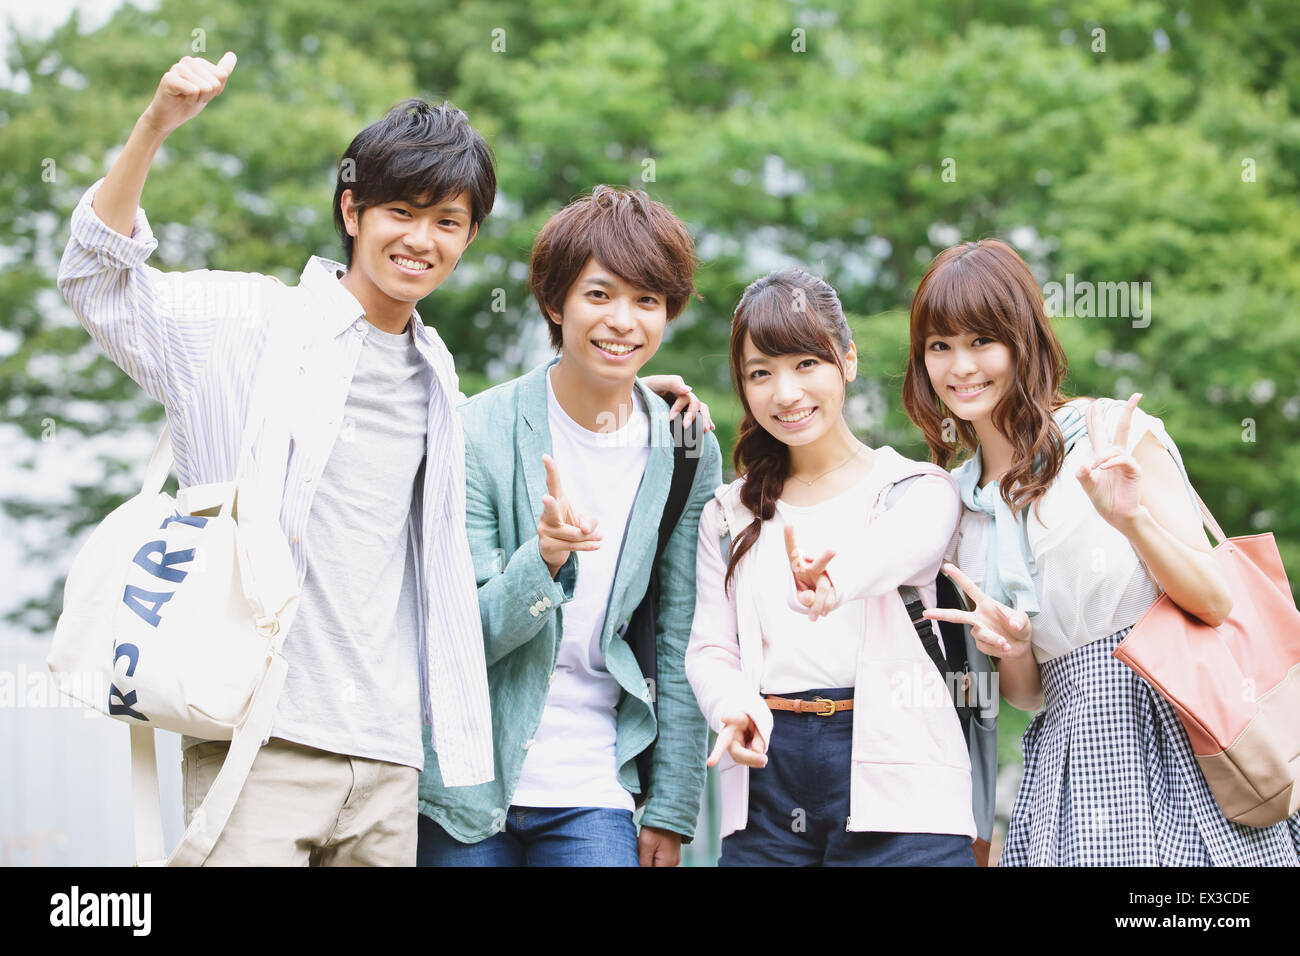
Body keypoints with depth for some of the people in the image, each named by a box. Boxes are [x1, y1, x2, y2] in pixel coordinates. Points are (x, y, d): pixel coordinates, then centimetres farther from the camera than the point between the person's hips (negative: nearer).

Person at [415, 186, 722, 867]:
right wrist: (542, 559, -28)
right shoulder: (481, 433, -8)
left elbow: (680, 649, 5)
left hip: (592, 796, 2)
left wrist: (670, 811, 4)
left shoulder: (687, 455, 1)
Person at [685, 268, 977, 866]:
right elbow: (709, 648, 10)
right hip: (766, 783, 3)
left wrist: (832, 579, -42)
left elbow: (894, 547, -18)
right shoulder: (729, 515, 17)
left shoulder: (920, 489, 5)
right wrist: (733, 707, -14)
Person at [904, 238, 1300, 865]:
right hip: (1069, 760, 5)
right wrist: (1011, 651, -7)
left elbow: (1216, 603, -6)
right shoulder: (963, 502, 14)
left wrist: (1132, 517, -21)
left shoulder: (1110, 434, -2)